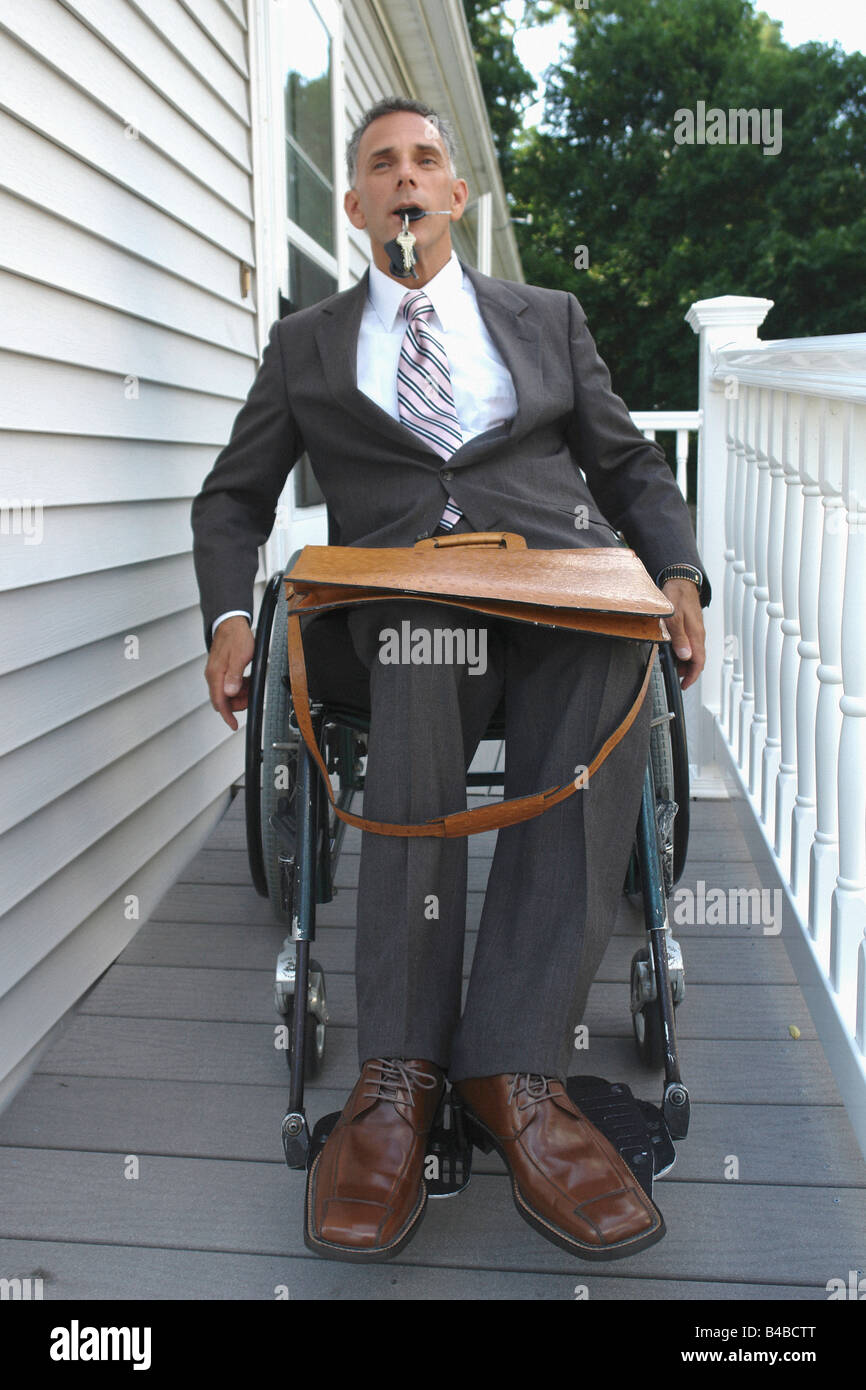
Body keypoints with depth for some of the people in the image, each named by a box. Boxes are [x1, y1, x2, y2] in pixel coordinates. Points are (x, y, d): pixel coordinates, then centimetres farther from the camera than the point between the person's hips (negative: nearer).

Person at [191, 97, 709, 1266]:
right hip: (407, 589, 0)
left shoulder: (548, 318, 25)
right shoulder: (306, 343, 23)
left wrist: (678, 578, 2)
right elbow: (234, 497, 21)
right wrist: (230, 615, 0)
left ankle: (514, 1071, -37)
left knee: (604, 680, -35)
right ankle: (401, 1077, -37)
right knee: (419, 681, -37)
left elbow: (633, 468, 23)